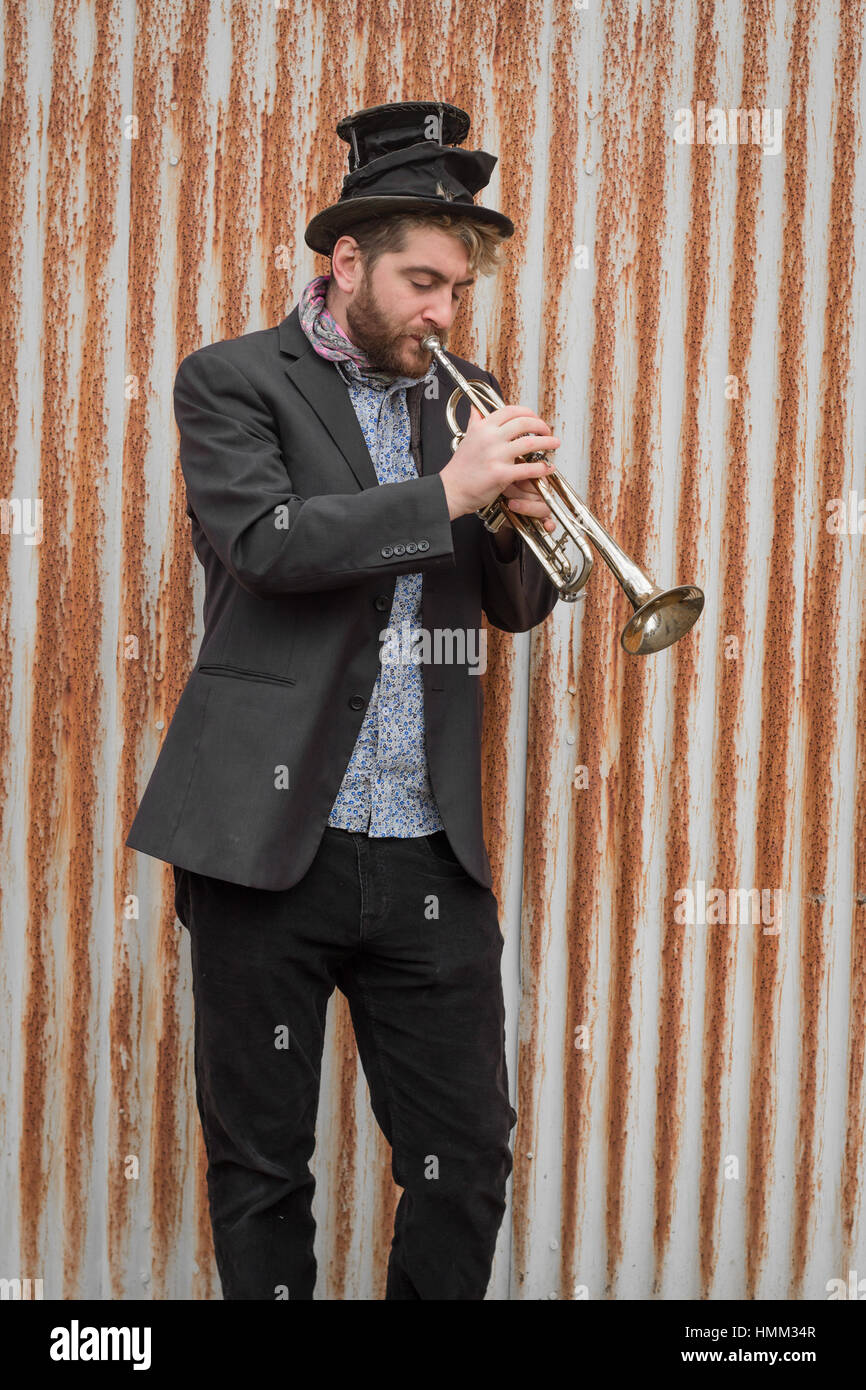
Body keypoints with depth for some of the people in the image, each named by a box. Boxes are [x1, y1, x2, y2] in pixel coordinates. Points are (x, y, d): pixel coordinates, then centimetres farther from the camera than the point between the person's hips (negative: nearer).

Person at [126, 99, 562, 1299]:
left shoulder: (462, 398, 15)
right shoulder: (235, 381, 1)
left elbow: (518, 605, 15)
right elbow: (266, 539, -17)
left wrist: (520, 520, -5)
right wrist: (445, 494, -18)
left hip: (430, 855, 4)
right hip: (269, 841, -4)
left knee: (470, 1162, 5)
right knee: (260, 1167, 8)